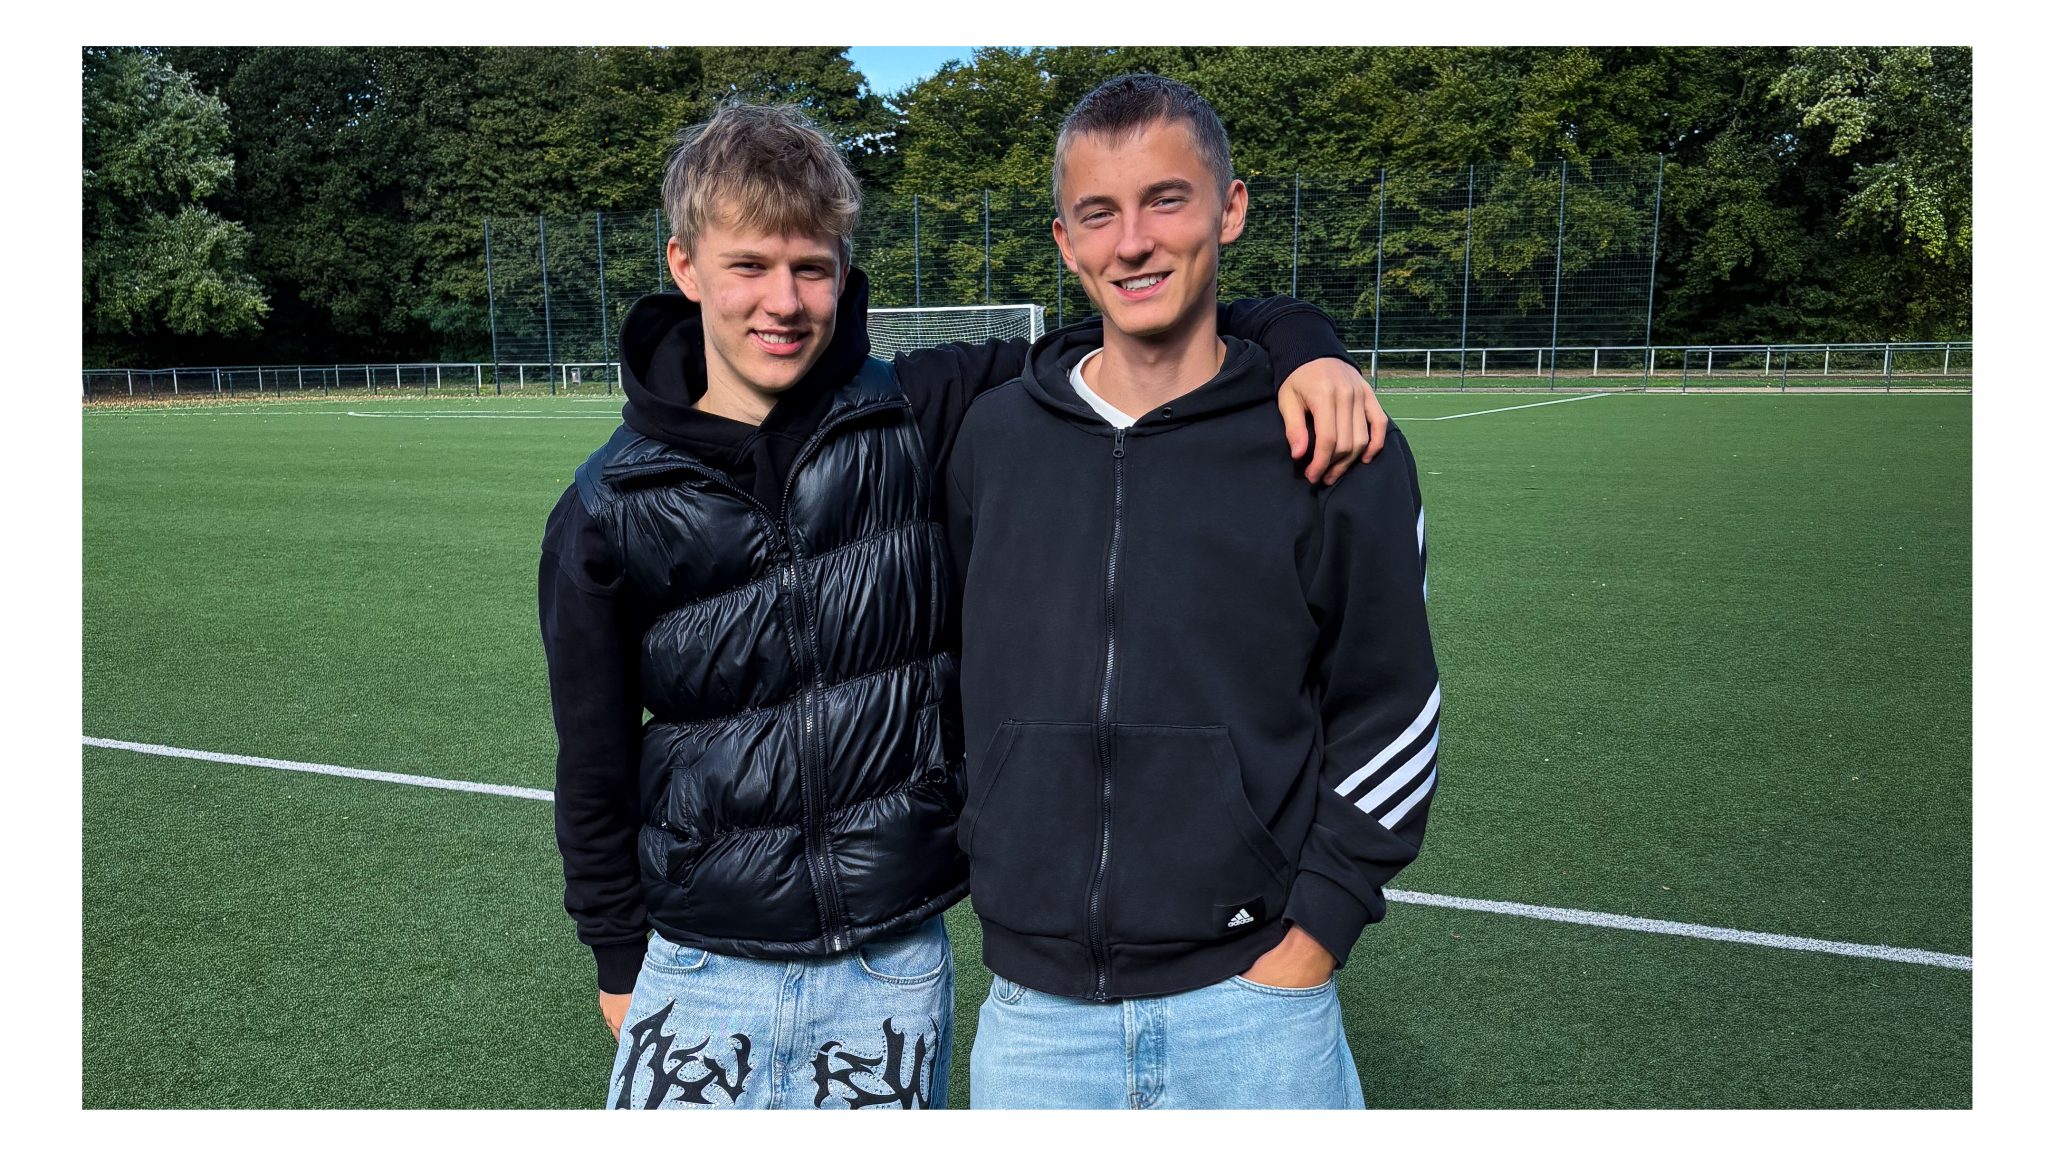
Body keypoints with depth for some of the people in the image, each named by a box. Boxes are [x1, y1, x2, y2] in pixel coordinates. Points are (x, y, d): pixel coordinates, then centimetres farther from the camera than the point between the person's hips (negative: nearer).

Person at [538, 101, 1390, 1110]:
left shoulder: (926, 419, -7)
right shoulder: (609, 510, -5)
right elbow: (595, 763, 5)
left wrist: (1300, 343, -17)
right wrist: (617, 961, 11)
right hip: (701, 977, 0)